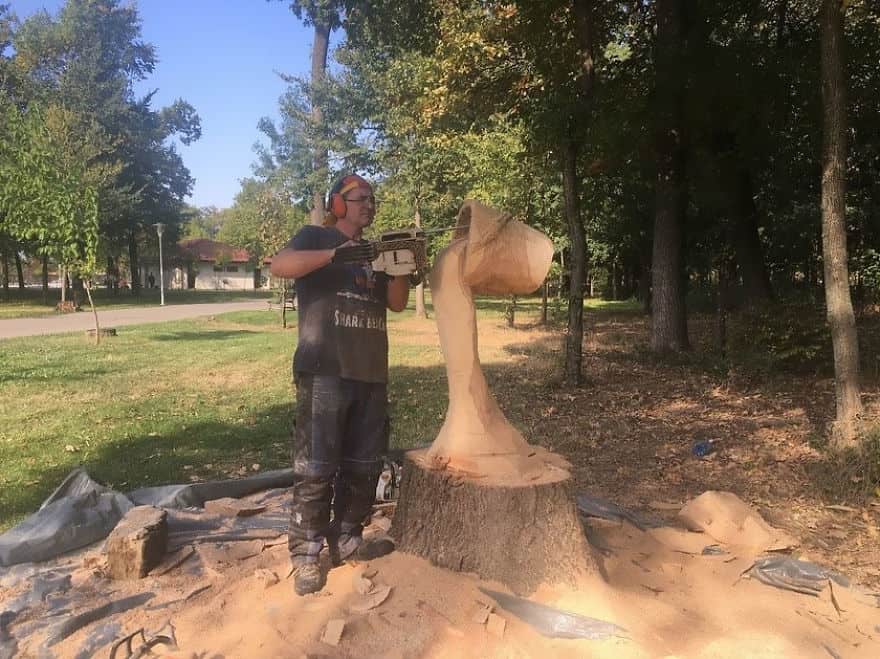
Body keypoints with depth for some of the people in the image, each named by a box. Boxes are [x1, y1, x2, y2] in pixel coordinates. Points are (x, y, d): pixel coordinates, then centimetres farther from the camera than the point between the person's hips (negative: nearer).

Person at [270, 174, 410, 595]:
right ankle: (305, 554, 6)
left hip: (371, 373, 7)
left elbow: (397, 303, 13)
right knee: (315, 467, -4)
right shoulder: (315, 238, 5)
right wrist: (334, 254, -26)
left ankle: (346, 539, 25)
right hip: (324, 371, -6)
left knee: (363, 465, 11)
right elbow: (280, 265, -14)